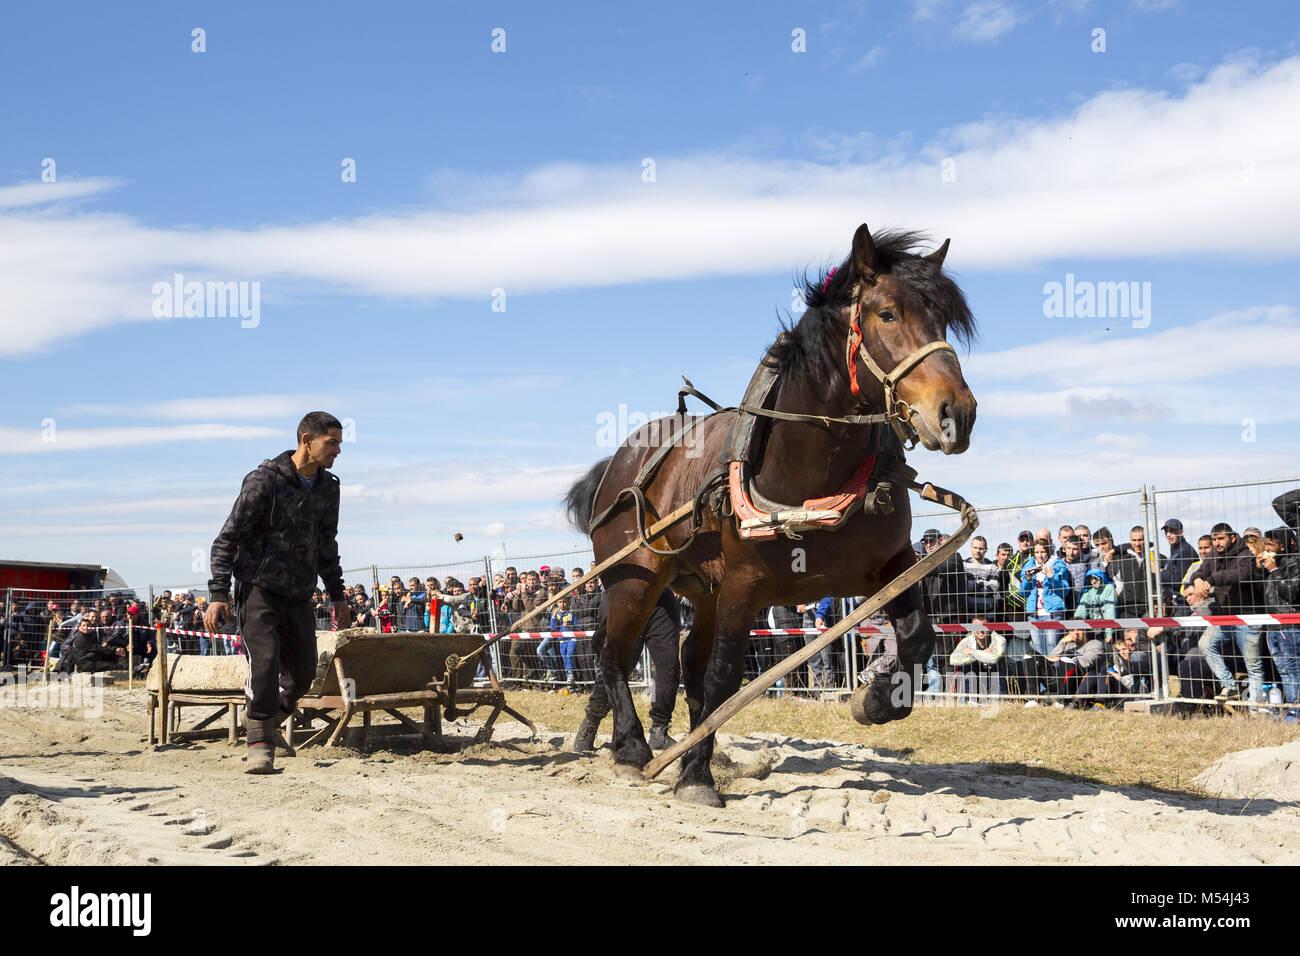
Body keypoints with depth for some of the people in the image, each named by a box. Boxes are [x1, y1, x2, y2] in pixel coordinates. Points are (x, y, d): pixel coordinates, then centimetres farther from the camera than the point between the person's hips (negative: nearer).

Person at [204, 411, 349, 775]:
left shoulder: (328, 487, 7)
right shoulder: (265, 479, -13)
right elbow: (228, 538, -12)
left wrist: (337, 594, 21)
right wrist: (218, 594, -20)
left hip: (299, 595, 6)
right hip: (259, 590, -6)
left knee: (302, 673, 6)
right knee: (265, 662, -19)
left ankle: (268, 723, 31)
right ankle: (260, 743, -5)